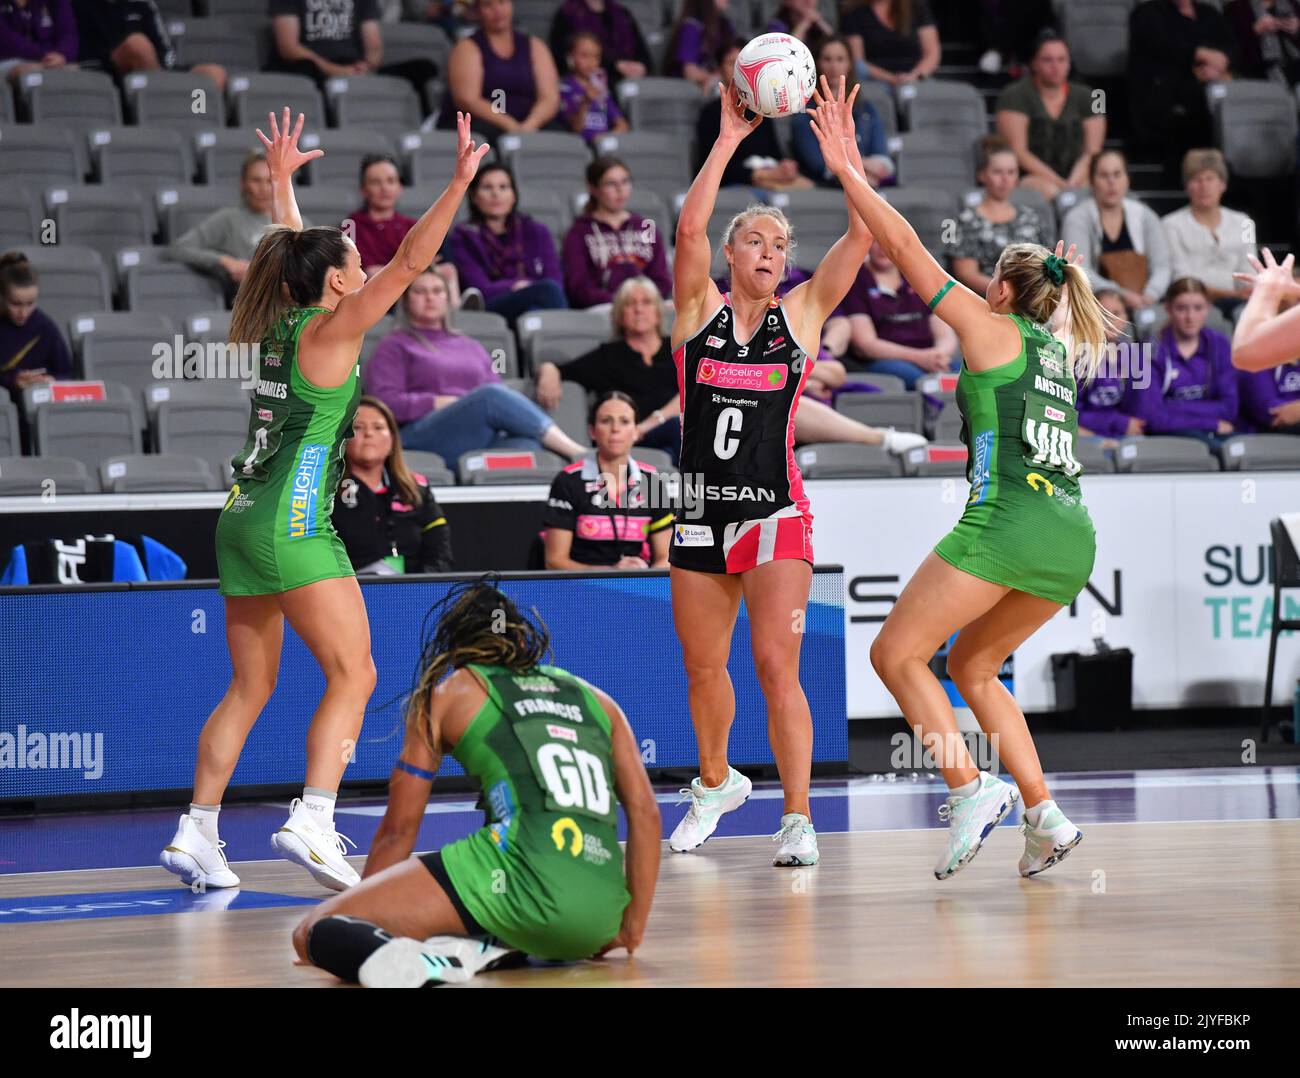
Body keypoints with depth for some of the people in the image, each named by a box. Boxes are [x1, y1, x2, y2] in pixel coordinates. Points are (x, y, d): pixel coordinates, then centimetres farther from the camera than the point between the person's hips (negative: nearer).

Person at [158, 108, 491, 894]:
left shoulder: (279, 322, 12)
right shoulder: (328, 331, -7)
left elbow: (292, 249, 31)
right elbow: (407, 264, -14)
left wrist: (281, 179, 46)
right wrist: (459, 184, -16)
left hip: (245, 520, 8)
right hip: (294, 526, -8)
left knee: (251, 687, 13)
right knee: (354, 675, -8)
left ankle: (198, 832, 9)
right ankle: (312, 821, -22)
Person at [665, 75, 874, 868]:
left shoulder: (803, 313, 5)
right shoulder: (701, 308, 4)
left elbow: (863, 236, -5)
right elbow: (690, 226, -12)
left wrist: (845, 152, -13)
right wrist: (729, 140, -15)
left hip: (776, 512, -2)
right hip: (701, 510, 2)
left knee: (776, 666, -11)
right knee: (703, 667, 13)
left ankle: (799, 818, -8)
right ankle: (717, 783, 37)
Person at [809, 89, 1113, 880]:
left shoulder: (991, 327, 5)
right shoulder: (1059, 352, 23)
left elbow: (905, 245, 6)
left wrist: (846, 169, 14)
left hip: (1008, 520, -8)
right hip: (1073, 539, 8)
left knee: (897, 652, 2)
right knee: (972, 667, 21)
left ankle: (970, 789, -15)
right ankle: (1044, 814, 9)